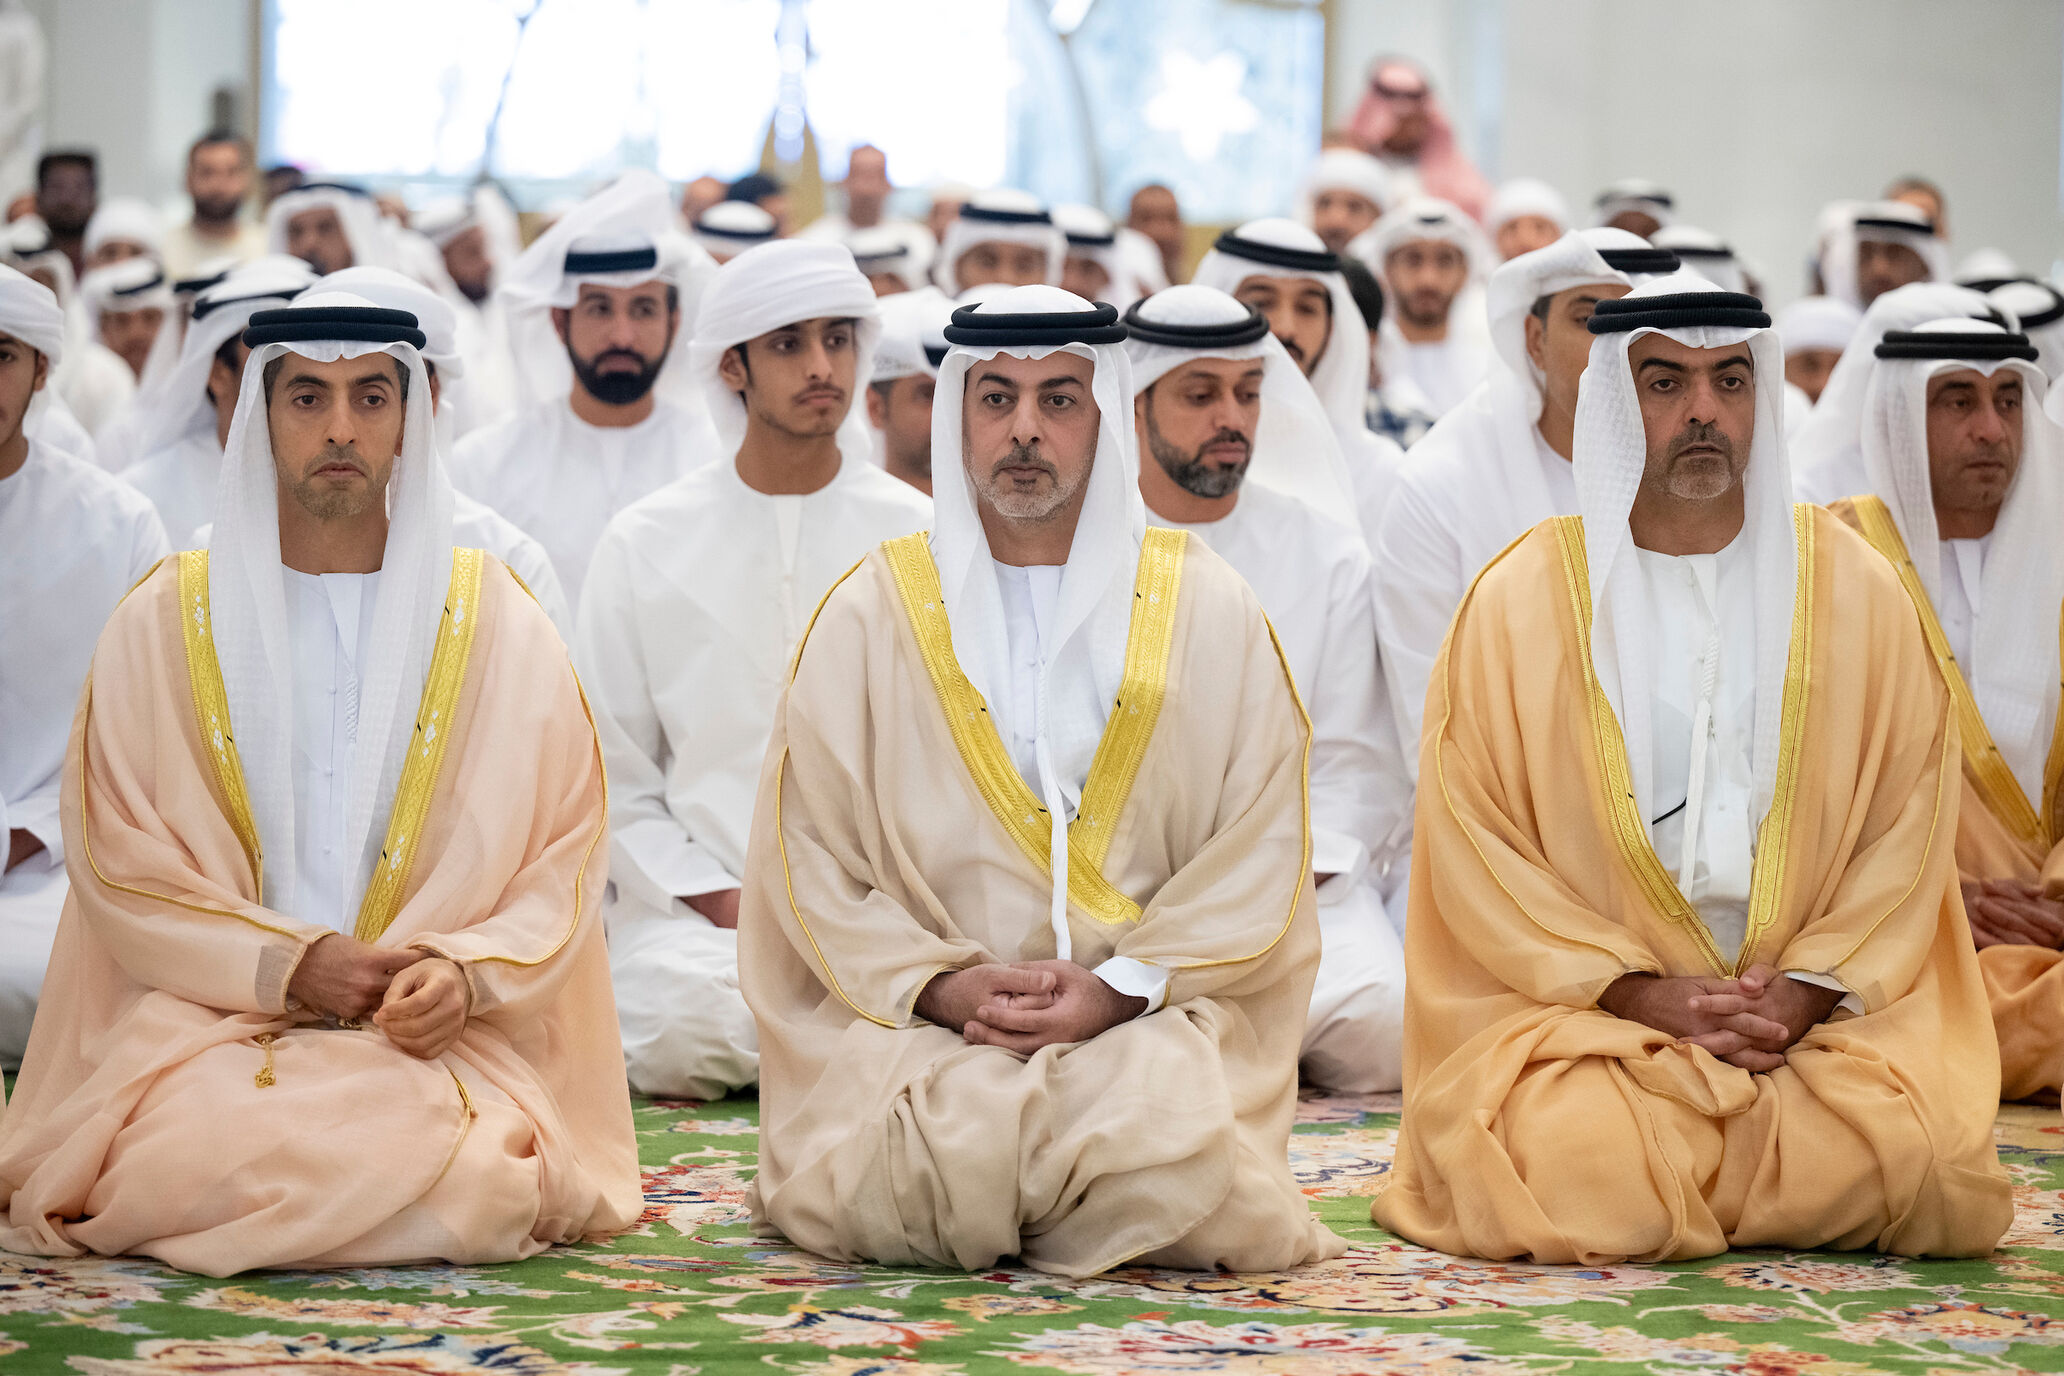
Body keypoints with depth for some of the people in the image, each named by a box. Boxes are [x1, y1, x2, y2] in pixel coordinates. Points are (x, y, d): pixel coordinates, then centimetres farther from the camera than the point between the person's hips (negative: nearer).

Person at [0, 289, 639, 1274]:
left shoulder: (497, 626, 10)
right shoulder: (163, 624, 8)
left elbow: (564, 856, 6)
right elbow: (119, 860, 2)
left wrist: (466, 970, -14)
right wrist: (286, 964, -13)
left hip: (436, 1035, 0)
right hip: (207, 1024, 1)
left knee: (461, 1187, -32)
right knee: (199, 1175, -31)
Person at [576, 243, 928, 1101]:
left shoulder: (918, 538, 8)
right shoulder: (645, 544, 7)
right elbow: (611, 777, 7)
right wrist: (722, 903, -7)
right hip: (695, 902, 0)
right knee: (684, 1026, -33)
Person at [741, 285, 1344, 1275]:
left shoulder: (1209, 613, 8)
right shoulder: (870, 616, 8)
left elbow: (1260, 857, 3)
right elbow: (812, 861, 3)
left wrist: (1121, 988, -12)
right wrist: (941, 985, -13)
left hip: (1150, 1017, 1)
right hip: (917, 1025, -1)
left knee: (1174, 1164, -31)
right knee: (942, 1166, -32)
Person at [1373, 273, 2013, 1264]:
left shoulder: (1855, 591, 8)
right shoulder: (1520, 601, 2)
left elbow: (1909, 821, 5)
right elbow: (1472, 843, -1)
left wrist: (1811, 986, -9)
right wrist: (1632, 988, -12)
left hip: (1824, 1012, 2)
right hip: (1580, 1010, -2)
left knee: (1922, 1165, -26)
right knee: (1578, 1171, -31)